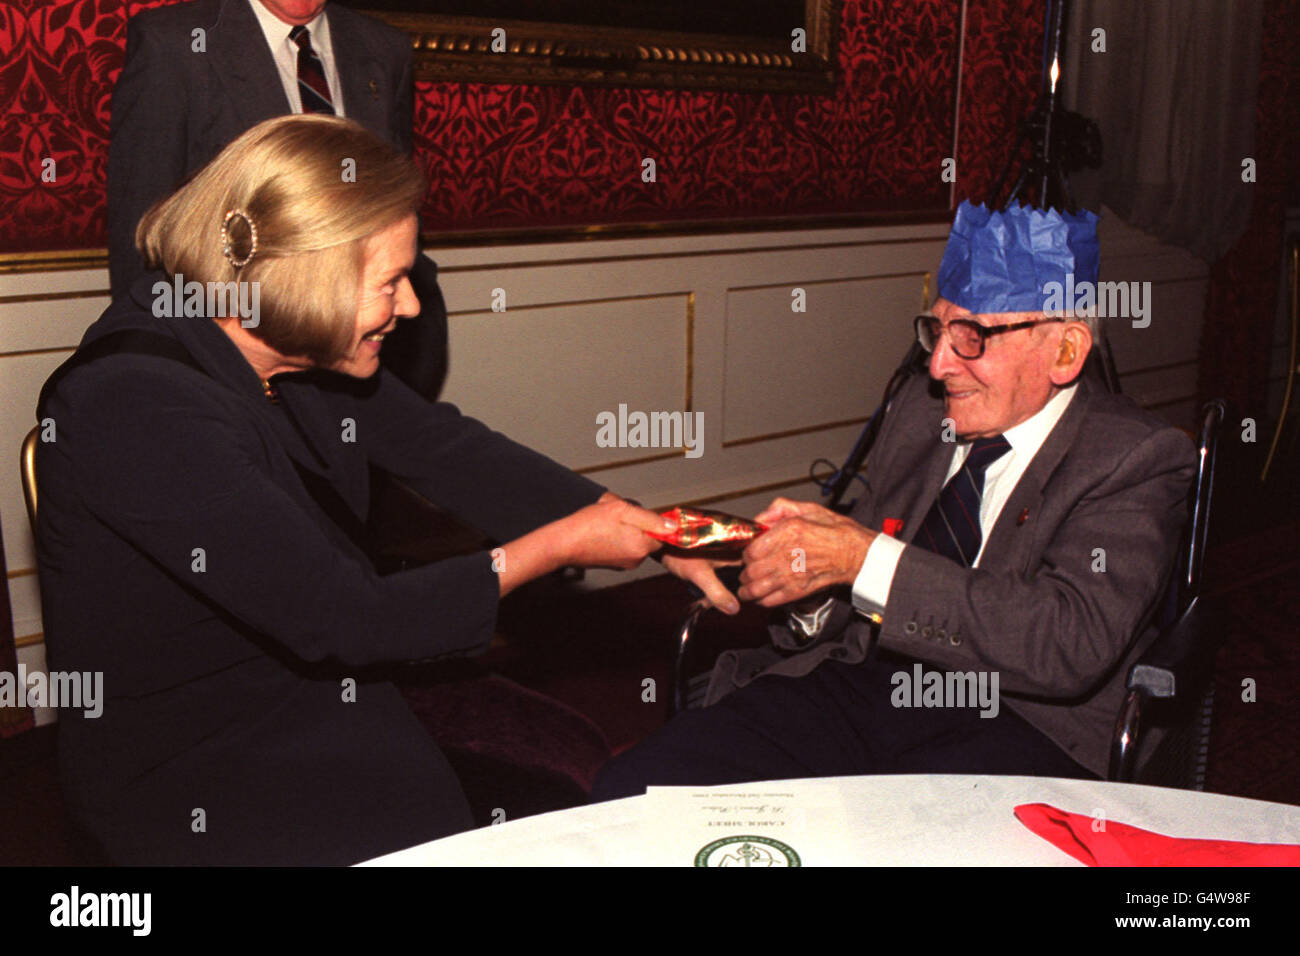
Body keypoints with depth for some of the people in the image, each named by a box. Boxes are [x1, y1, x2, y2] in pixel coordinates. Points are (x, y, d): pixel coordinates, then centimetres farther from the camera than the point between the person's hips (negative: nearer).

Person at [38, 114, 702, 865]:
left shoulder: (302, 348, -3)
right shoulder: (141, 406, -28)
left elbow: (451, 451, 4)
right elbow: (343, 620, -27)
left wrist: (648, 530, -3)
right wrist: (557, 547, -18)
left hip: (329, 701, 7)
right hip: (190, 787, -7)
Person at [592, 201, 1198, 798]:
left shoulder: (1138, 460, -1)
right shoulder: (922, 406, 16)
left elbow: (1073, 646, -18)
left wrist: (866, 558, -21)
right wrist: (812, 585, -4)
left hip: (1017, 723, -5)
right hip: (857, 680, 5)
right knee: (631, 793, -14)